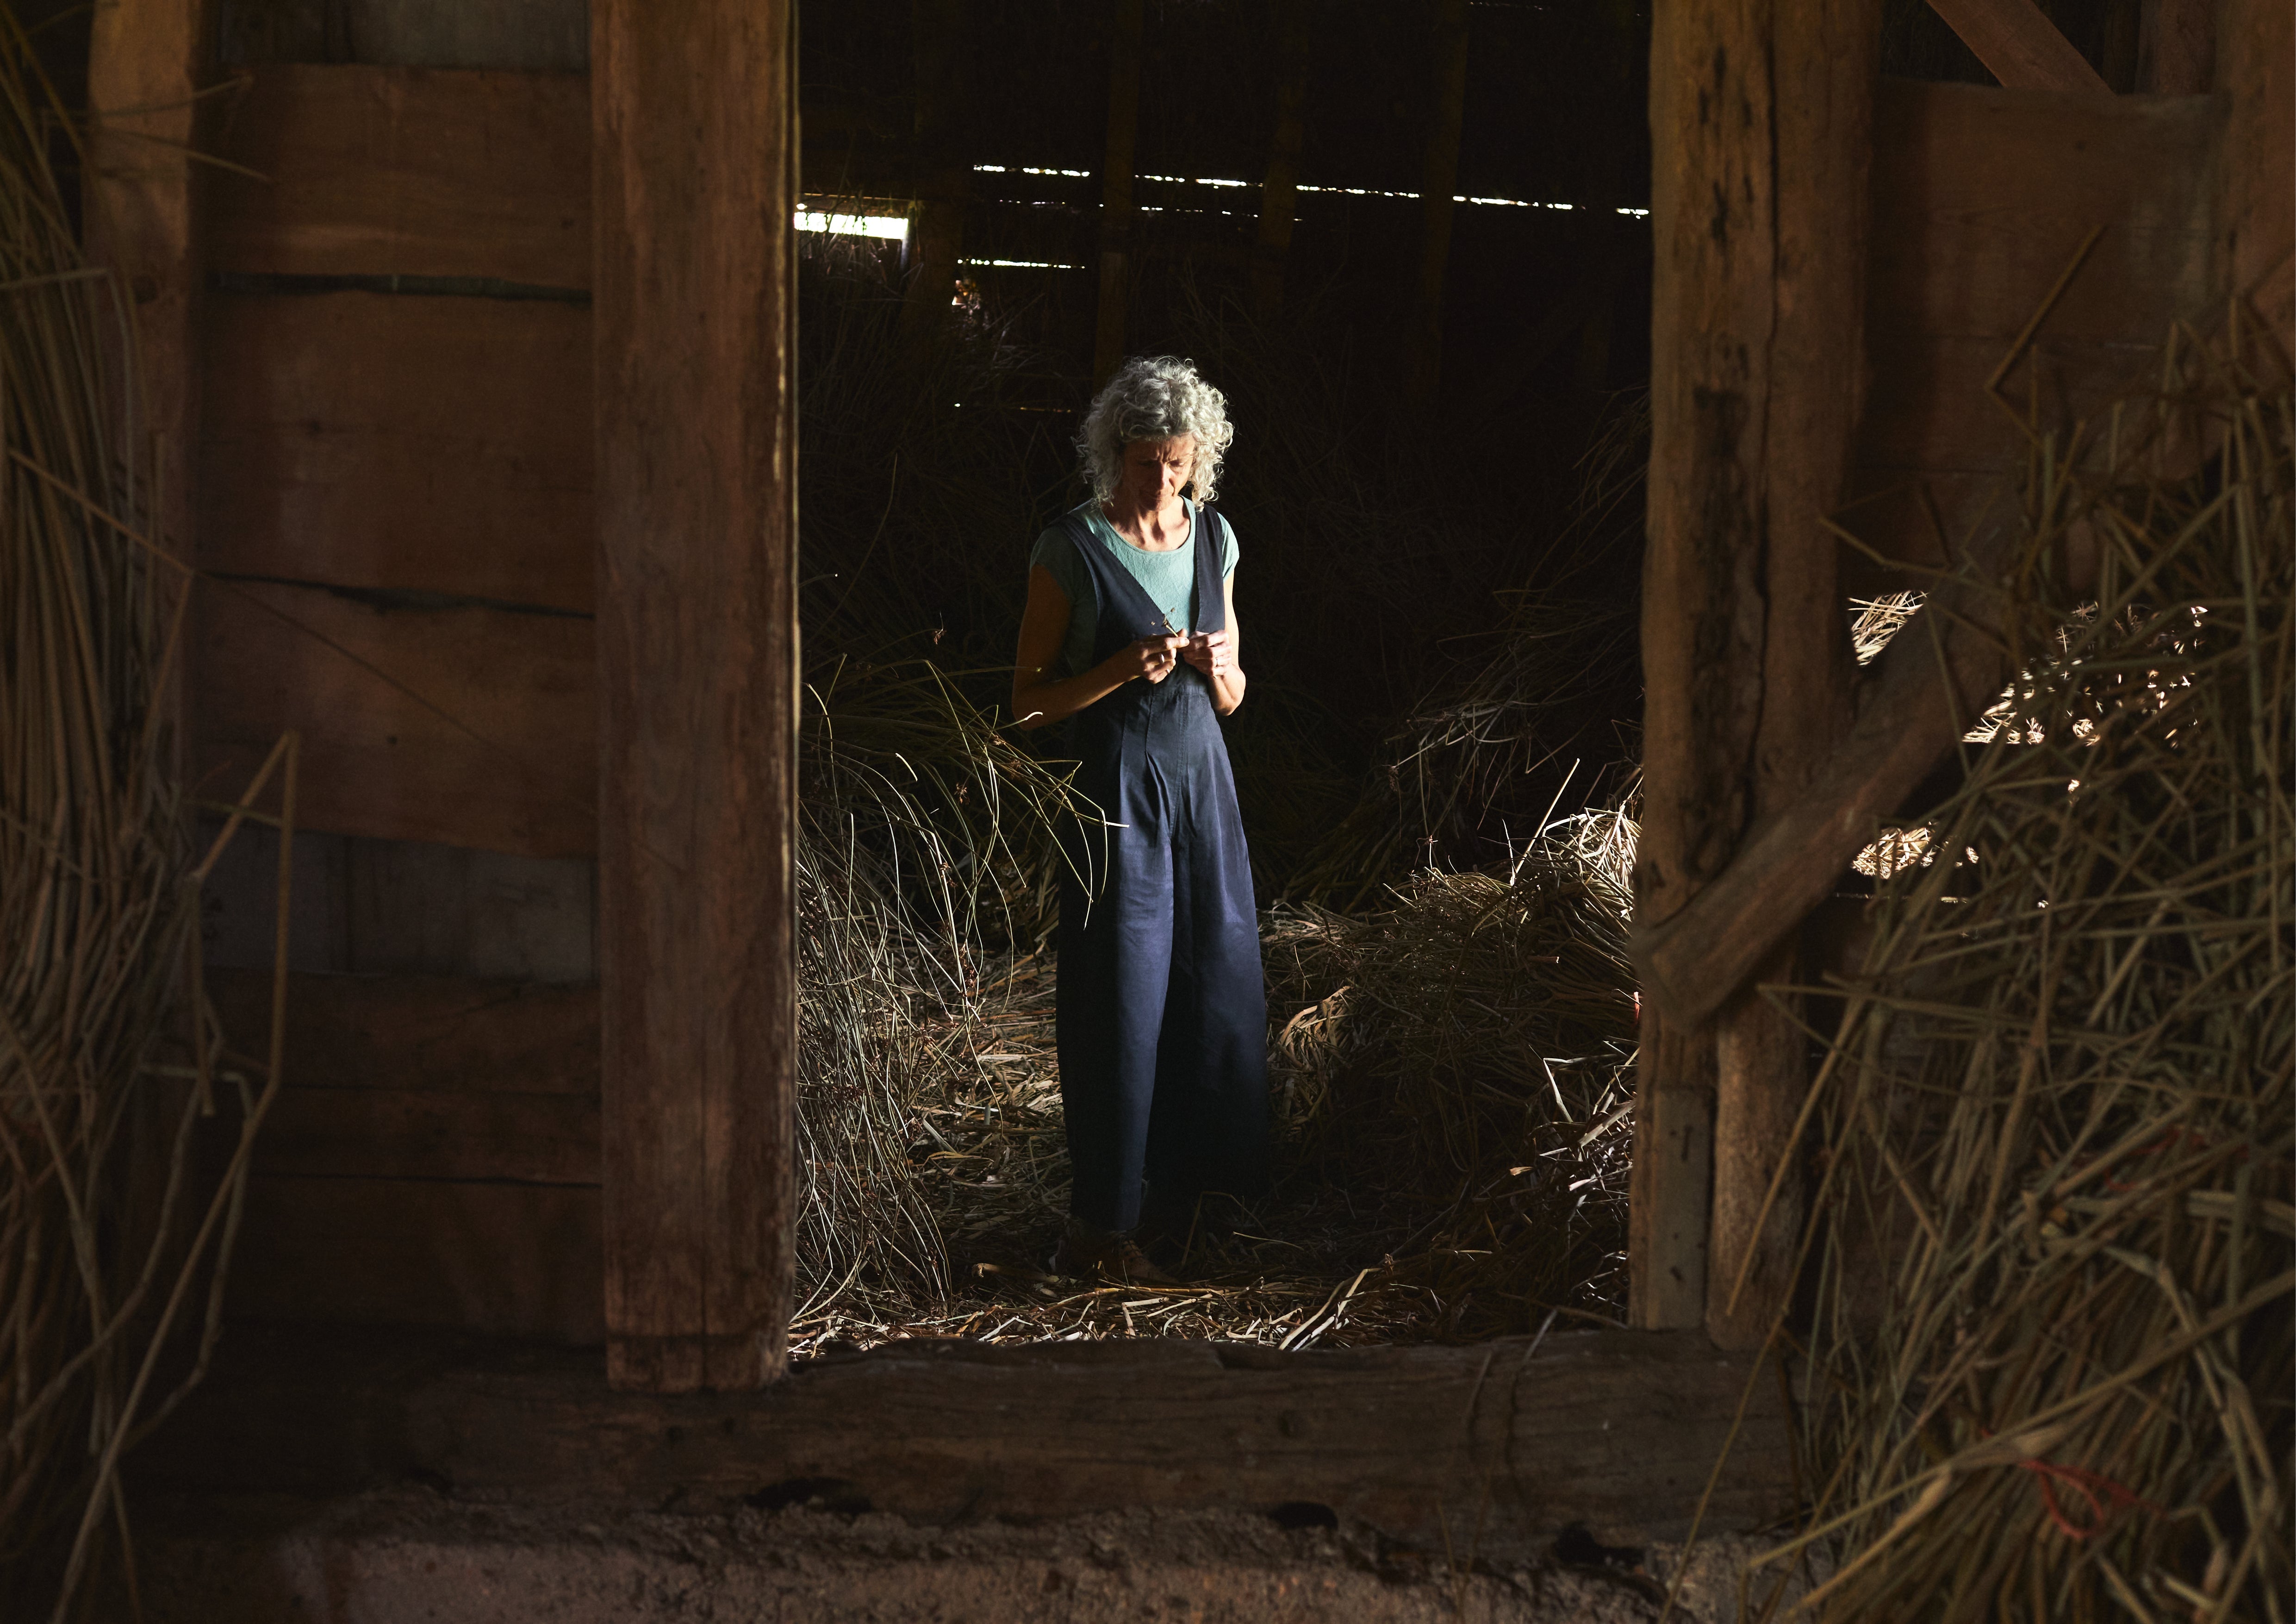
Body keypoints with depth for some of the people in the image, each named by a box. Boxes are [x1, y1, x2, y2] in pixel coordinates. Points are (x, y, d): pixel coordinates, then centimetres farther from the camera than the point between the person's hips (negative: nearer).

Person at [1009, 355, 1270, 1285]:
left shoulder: (1213, 540, 10)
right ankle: (1102, 1231, 2)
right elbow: (1030, 701, -6)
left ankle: (1178, 1193, 14)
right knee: (1123, 996, -5)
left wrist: (1221, 667, -6)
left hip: (1201, 786, 5)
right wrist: (1126, 669, -18)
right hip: (1116, 791, -5)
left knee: (1216, 982, 2)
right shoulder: (1073, 550, -6)